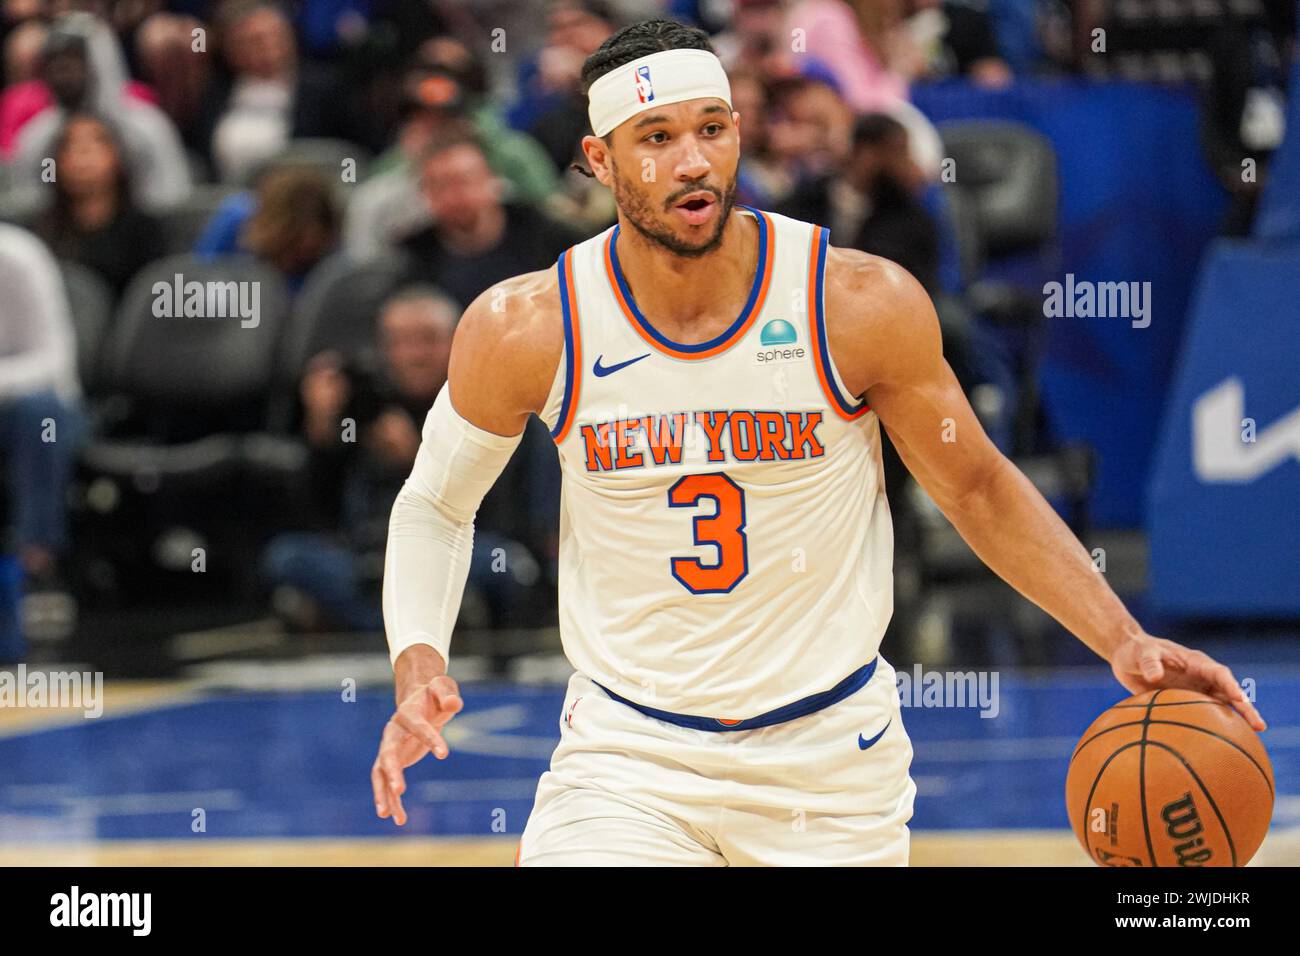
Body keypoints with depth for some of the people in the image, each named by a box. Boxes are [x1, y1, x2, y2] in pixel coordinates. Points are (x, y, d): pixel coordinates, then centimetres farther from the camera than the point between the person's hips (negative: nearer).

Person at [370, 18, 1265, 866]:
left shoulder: (862, 304, -12)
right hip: (628, 750, -1)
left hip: (829, 752, 1)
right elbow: (435, 505, 5)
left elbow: (979, 489, 1)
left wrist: (1123, 639, -10)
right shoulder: (527, 330, -11)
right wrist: (419, 672, -12)